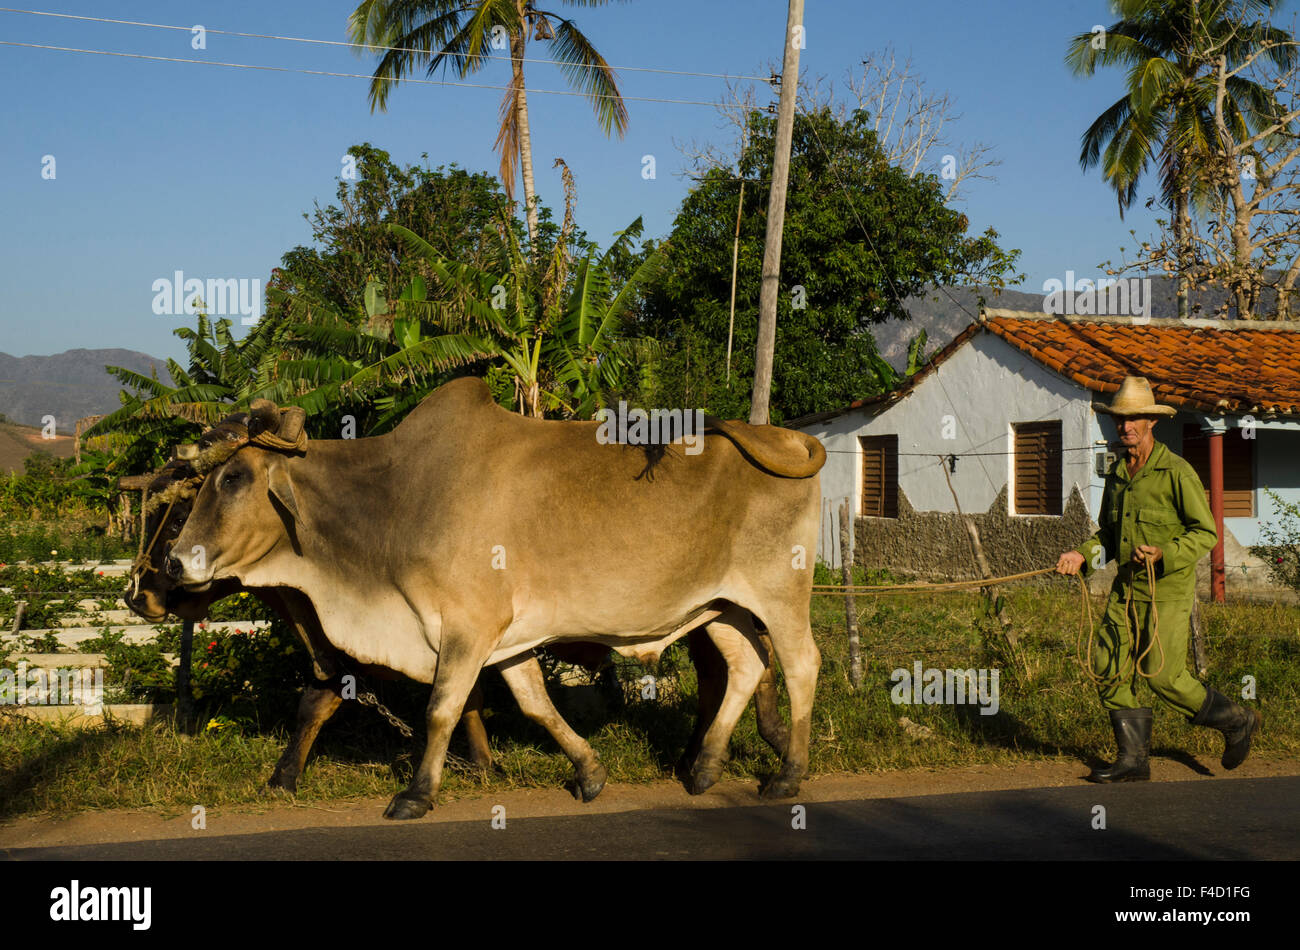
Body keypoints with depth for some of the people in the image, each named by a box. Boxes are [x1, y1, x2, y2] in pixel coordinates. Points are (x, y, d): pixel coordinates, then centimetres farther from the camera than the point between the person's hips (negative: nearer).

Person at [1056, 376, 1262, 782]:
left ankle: (1236, 721, 14)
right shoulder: (1117, 474, 11)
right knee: (1109, 669, -1)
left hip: (1168, 591, -7)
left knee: (1162, 675, -8)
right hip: (1126, 588, 7)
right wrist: (1082, 555, 3)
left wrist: (1163, 554, -24)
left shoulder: (1177, 472, -10)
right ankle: (1133, 759, 7)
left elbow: (1206, 533, -10)